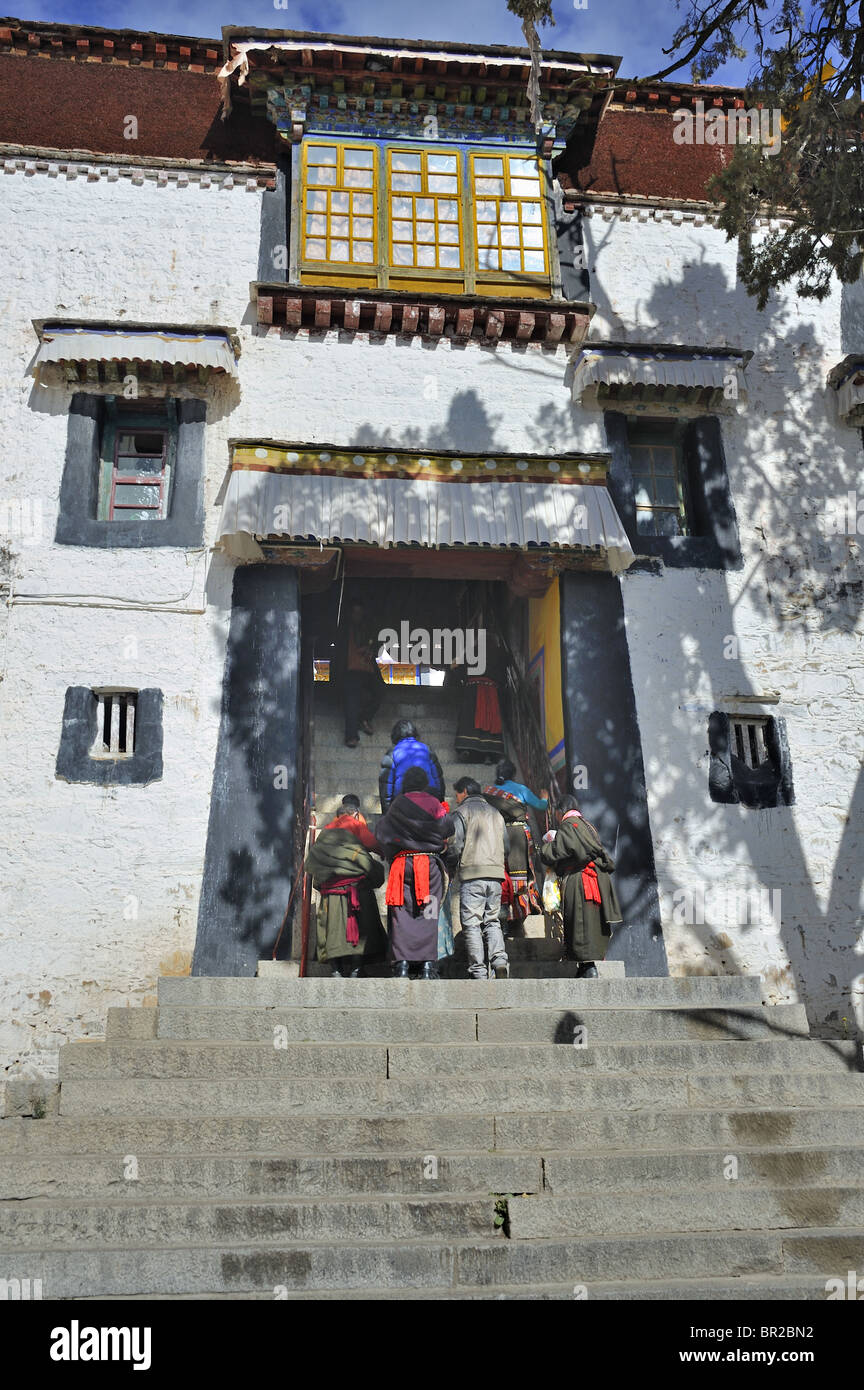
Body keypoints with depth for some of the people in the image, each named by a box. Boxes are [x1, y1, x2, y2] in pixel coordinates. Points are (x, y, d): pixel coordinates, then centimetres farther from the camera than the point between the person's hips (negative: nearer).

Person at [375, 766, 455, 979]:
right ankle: (428, 965, -5)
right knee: (427, 916, 1)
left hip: (402, 862, 0)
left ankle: (402, 964, -8)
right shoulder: (434, 804, 4)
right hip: (431, 863, 0)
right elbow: (449, 828, -2)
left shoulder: (398, 805, 6)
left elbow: (380, 832, 11)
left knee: (402, 915, 0)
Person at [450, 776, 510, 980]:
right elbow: (506, 846, 16)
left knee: (472, 924, -1)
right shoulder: (496, 813, 19)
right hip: (496, 874, 5)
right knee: (492, 921, 13)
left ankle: (478, 972, -4)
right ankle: (500, 961, -8)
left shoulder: (462, 812, 1)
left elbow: (456, 846, -8)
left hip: (472, 874, -5)